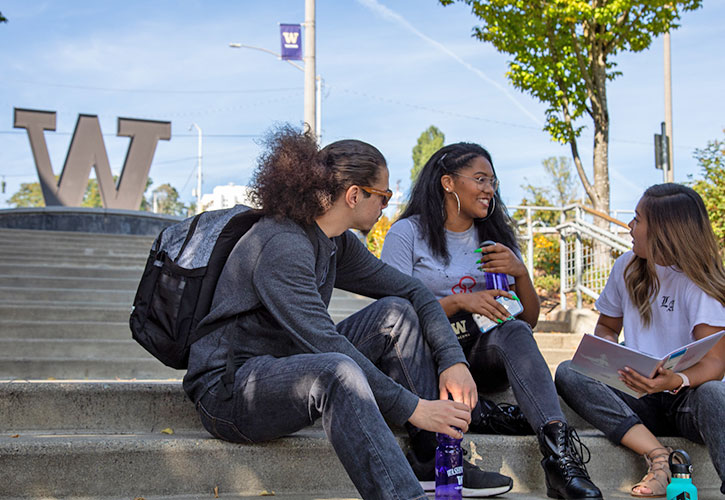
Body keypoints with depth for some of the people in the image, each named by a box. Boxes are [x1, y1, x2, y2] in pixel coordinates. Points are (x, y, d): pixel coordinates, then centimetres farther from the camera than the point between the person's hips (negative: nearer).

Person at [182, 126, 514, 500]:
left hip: (287, 369, 9)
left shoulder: (336, 243, 7)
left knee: (396, 312, -1)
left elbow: (414, 291, 10)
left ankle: (434, 462, -2)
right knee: (337, 371, -38)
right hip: (229, 391, -9)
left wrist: (454, 360, -5)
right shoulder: (282, 245, -22)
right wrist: (411, 407, -29)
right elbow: (322, 341, -30)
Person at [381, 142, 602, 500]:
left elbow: (530, 319, 16)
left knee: (513, 331, -33)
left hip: (485, 357, 3)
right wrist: (459, 302, -18)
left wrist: (520, 273, -3)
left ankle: (559, 451, -49)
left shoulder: (496, 237, 19)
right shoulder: (408, 233, 5)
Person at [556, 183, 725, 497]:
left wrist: (677, 381, -37)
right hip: (640, 401, 5)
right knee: (567, 373, -21)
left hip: (687, 398, -4)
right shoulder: (627, 267, 10)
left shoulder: (700, 281, -6)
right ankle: (657, 455, -33)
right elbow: (607, 326, 23)